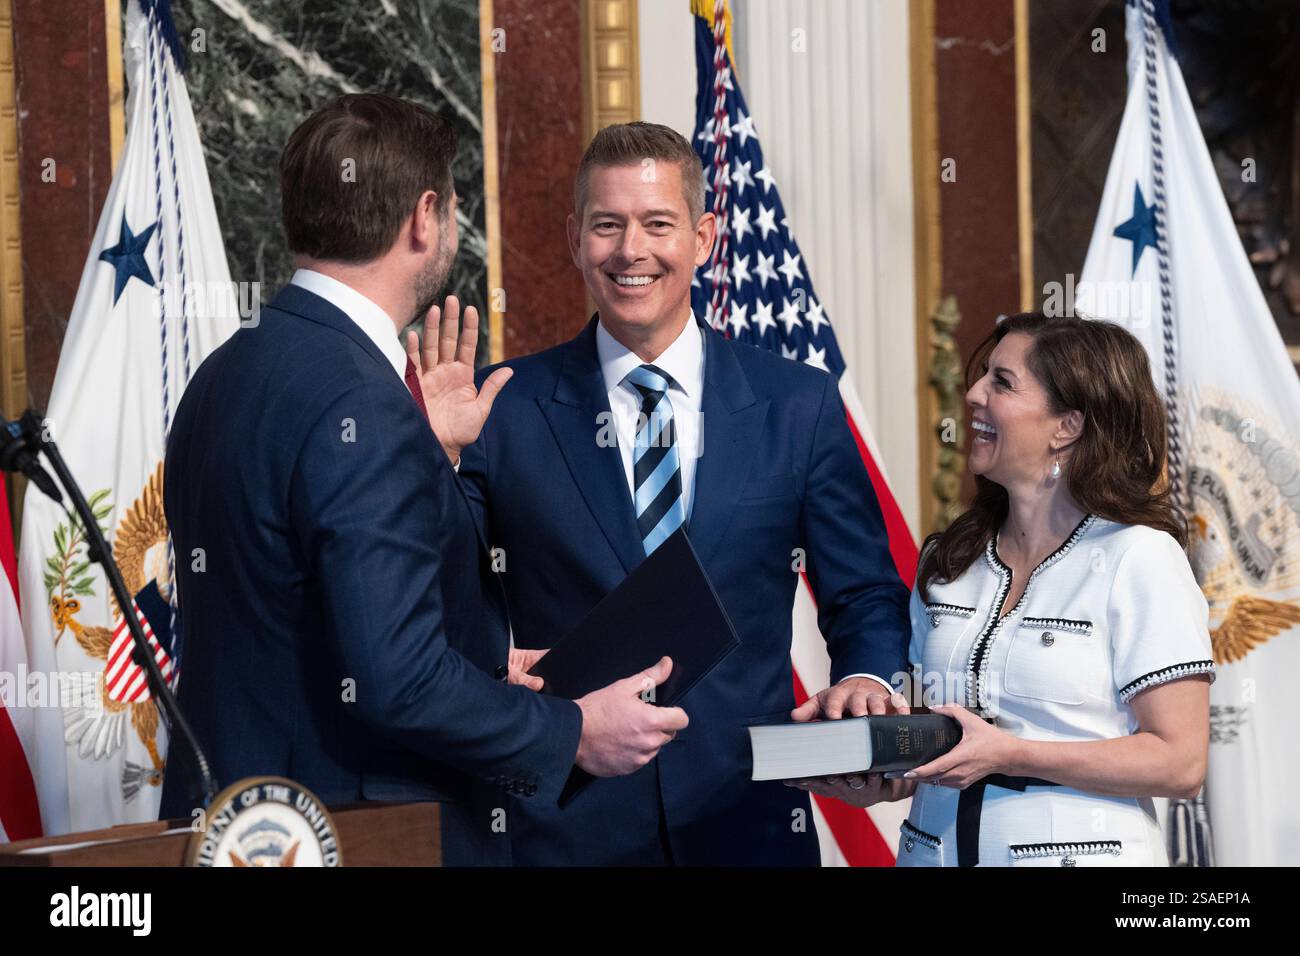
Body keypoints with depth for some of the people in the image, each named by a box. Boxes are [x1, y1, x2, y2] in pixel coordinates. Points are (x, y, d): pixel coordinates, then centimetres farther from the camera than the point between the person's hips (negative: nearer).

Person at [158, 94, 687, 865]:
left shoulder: (228, 374, 8)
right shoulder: (360, 406, -21)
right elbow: (398, 679, -24)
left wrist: (429, 452, 14)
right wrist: (573, 734, -12)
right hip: (356, 837, -9)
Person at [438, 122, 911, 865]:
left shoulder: (801, 406, 3)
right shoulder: (504, 410, -1)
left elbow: (865, 596, 7)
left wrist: (864, 679, -14)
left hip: (748, 822, 1)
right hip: (564, 825, -1)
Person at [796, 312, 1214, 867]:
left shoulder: (1140, 559, -11)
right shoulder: (947, 560, 6)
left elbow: (1180, 764, -15)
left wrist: (1010, 754, -22)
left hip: (1078, 852, -5)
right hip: (935, 851, 5)